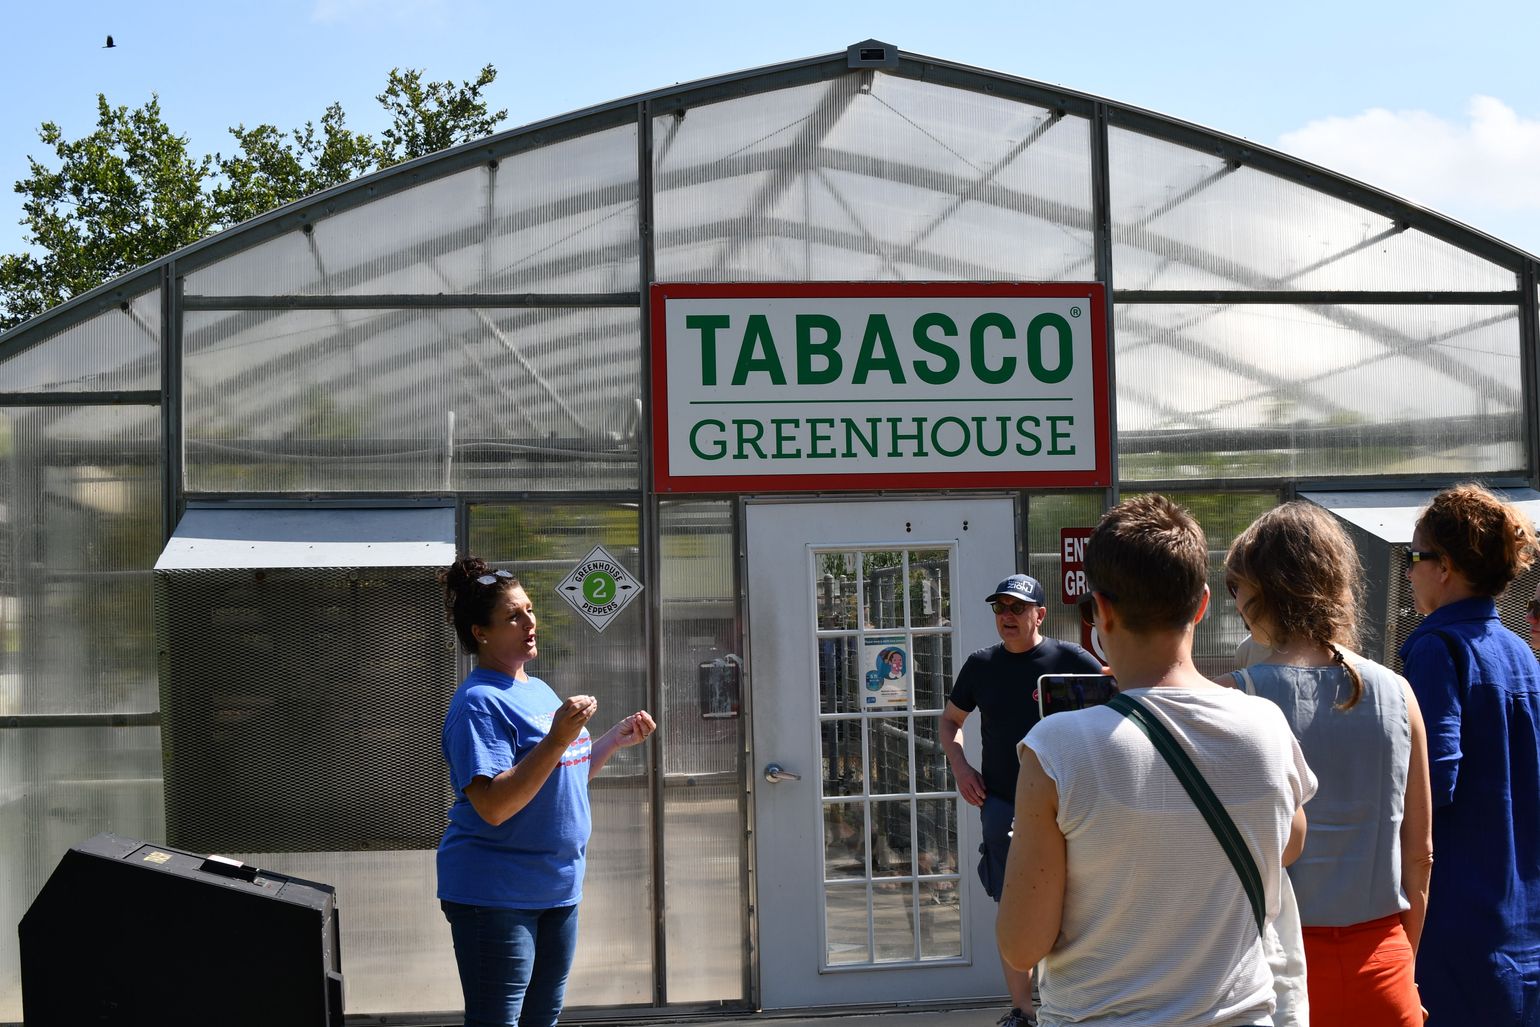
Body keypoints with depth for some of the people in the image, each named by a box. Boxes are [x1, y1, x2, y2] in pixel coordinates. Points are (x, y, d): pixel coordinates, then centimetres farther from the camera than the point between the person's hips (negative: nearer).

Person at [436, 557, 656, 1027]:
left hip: (557, 890, 9)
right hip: (495, 895, -9)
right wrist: (558, 738, -29)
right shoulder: (479, 702, -16)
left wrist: (615, 739, 9)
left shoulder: (539, 690, 12)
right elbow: (494, 806, -25)